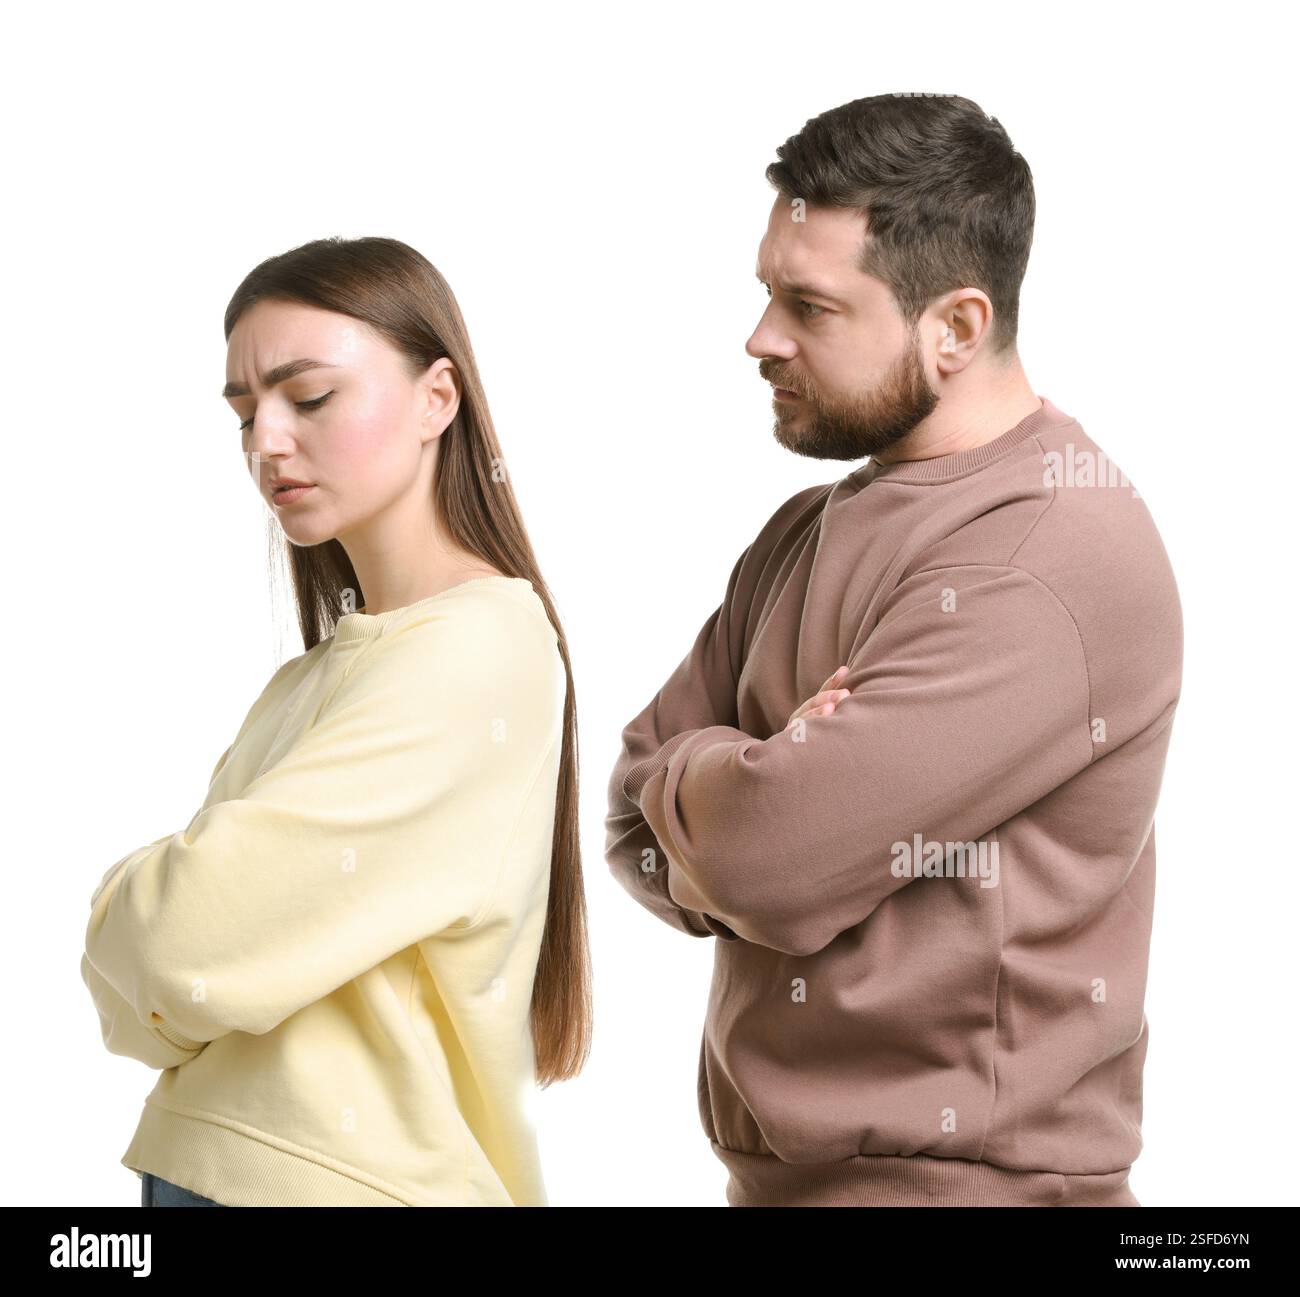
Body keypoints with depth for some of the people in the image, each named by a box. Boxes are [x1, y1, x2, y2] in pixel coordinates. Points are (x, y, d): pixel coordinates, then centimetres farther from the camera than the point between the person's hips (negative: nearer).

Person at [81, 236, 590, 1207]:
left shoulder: (479, 652, -16)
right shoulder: (308, 682, 9)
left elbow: (193, 939, -20)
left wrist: (123, 912, -2)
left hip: (338, 1175, -7)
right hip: (198, 1160, 7)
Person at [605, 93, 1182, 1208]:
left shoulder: (1055, 559, -20)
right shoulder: (805, 536, 10)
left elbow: (762, 864, -25)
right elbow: (637, 817, 5)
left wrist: (691, 770, -5)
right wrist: (754, 785, -15)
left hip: (958, 1175, -8)